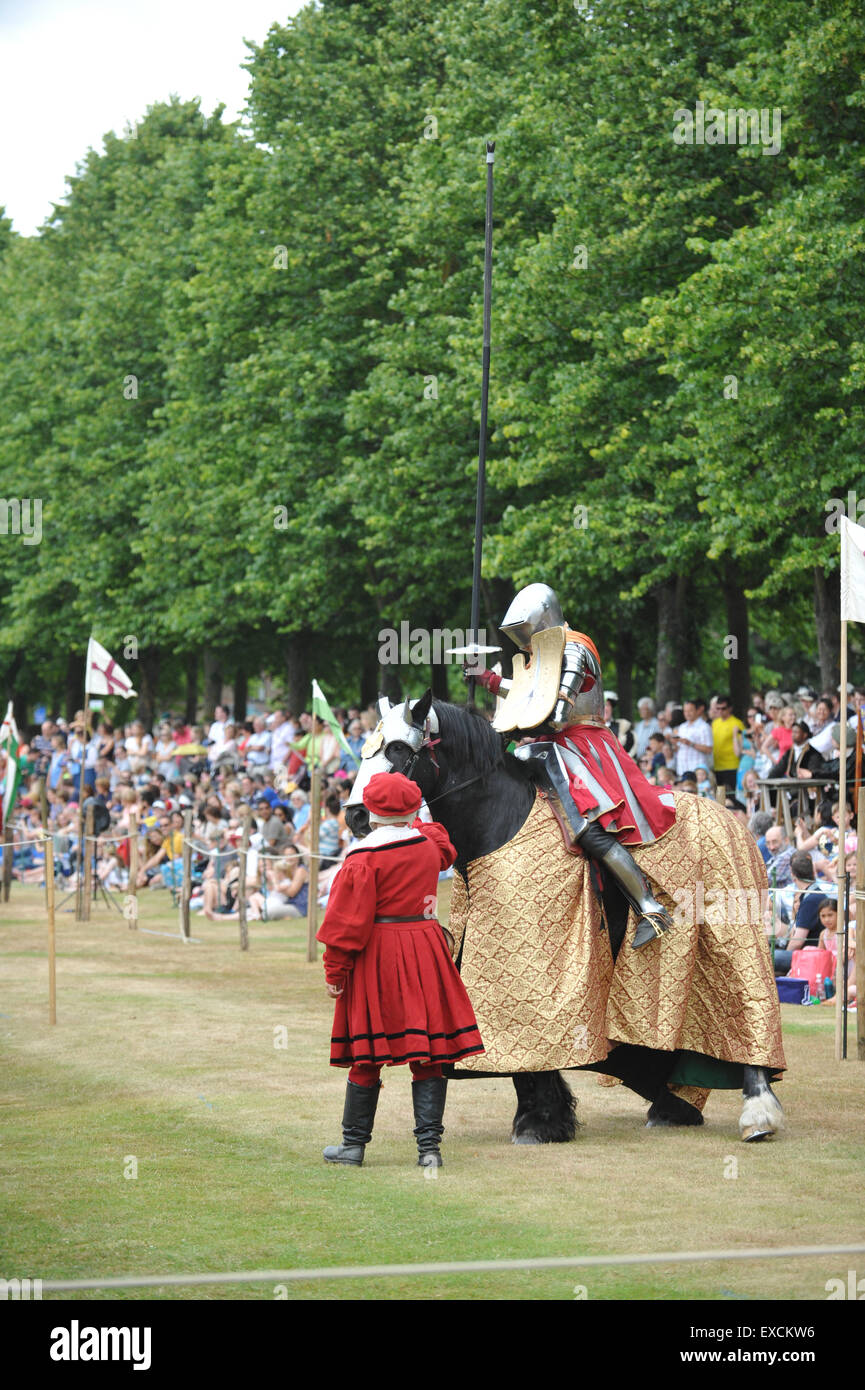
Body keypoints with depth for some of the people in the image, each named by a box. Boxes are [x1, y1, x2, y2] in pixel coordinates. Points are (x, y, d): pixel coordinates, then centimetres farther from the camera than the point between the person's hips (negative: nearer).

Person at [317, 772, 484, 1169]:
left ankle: (354, 1144, 12)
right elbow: (445, 849, 32)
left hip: (376, 957, -4)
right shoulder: (428, 844, 5)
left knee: (368, 1055, 4)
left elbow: (349, 920, -13)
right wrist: (415, 821, 47)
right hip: (425, 953, 4)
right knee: (428, 1053, 4)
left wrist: (335, 971, -7)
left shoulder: (363, 857, -11)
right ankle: (429, 1146, -1)